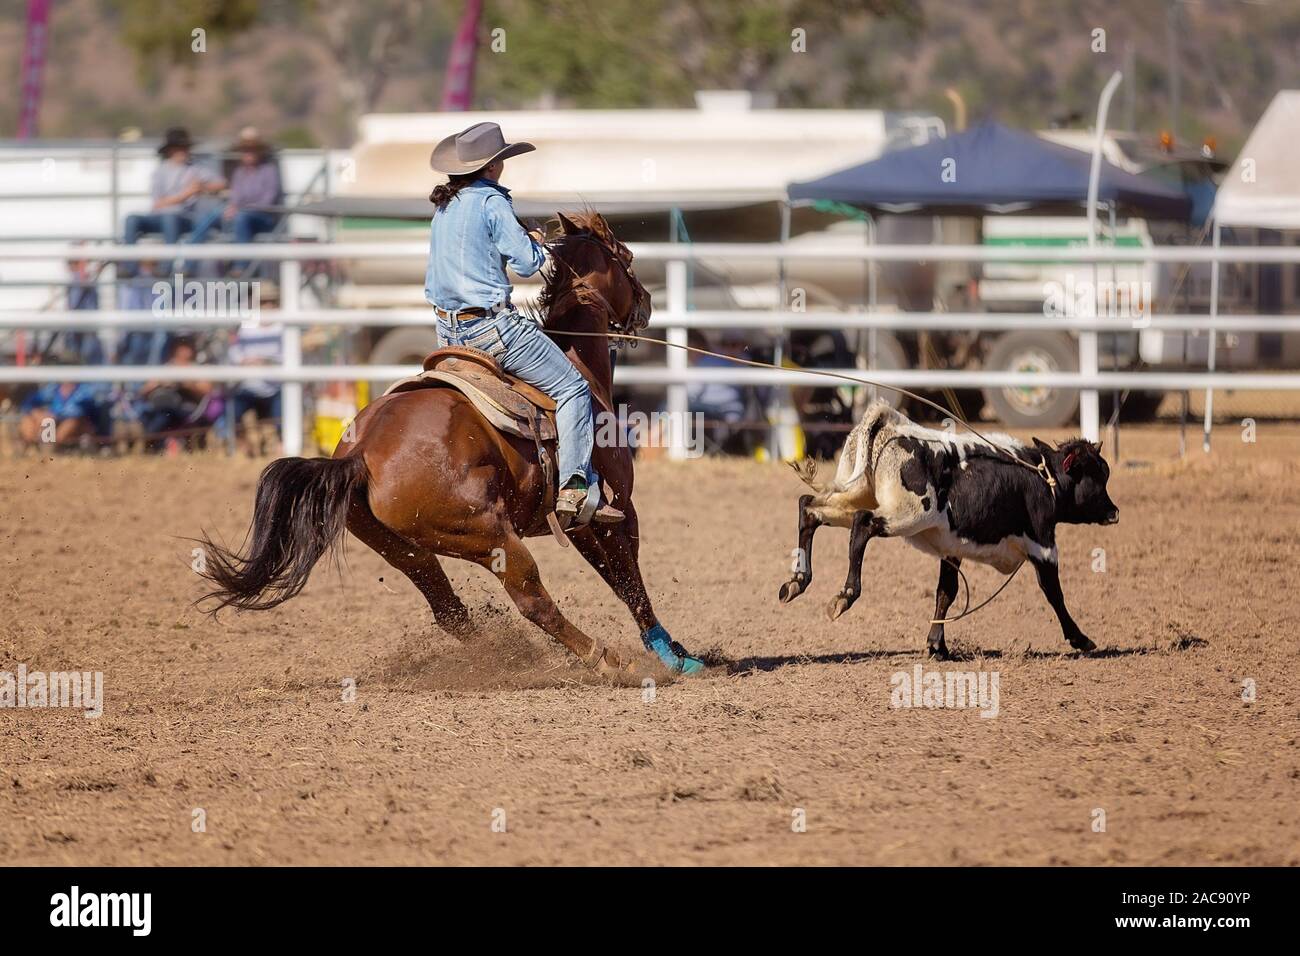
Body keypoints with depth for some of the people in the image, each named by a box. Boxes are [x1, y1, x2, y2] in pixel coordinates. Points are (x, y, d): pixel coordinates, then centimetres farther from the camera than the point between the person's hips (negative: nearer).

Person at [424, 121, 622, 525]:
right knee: (572, 388, -2)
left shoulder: (445, 206, 13)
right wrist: (537, 244, 7)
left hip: (448, 328, 9)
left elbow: (432, 278, 20)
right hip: (491, 326, -9)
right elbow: (527, 263, -15)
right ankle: (575, 489, -13)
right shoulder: (491, 201, -13)